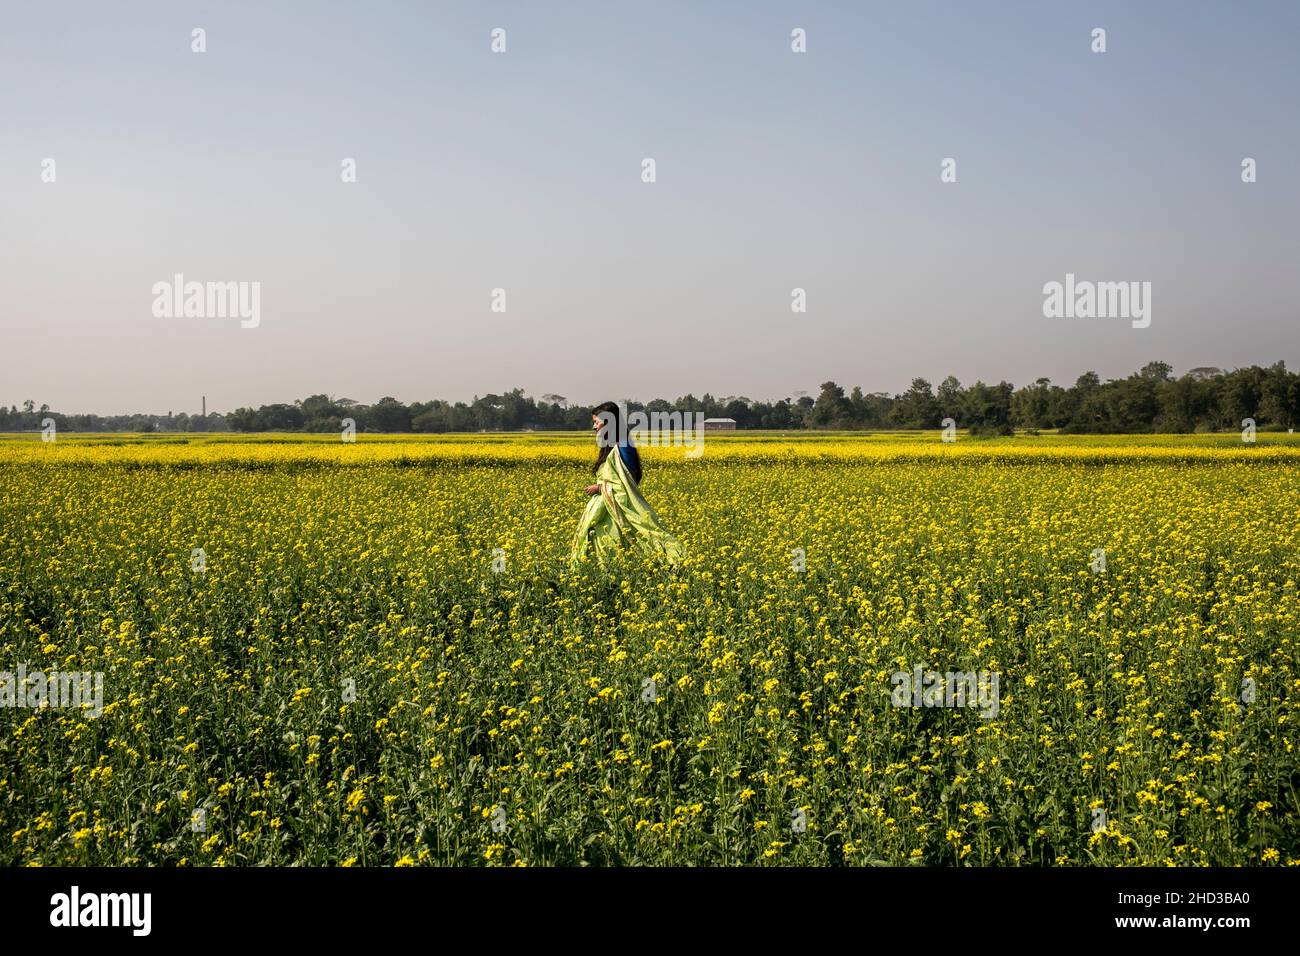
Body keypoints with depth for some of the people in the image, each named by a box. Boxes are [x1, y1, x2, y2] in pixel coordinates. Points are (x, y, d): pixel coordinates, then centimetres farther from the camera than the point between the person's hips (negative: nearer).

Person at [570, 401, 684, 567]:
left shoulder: (621, 449, -16)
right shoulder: (610, 449, 14)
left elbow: (627, 487, -19)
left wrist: (599, 488, -14)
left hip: (616, 515, -10)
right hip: (605, 512, 10)